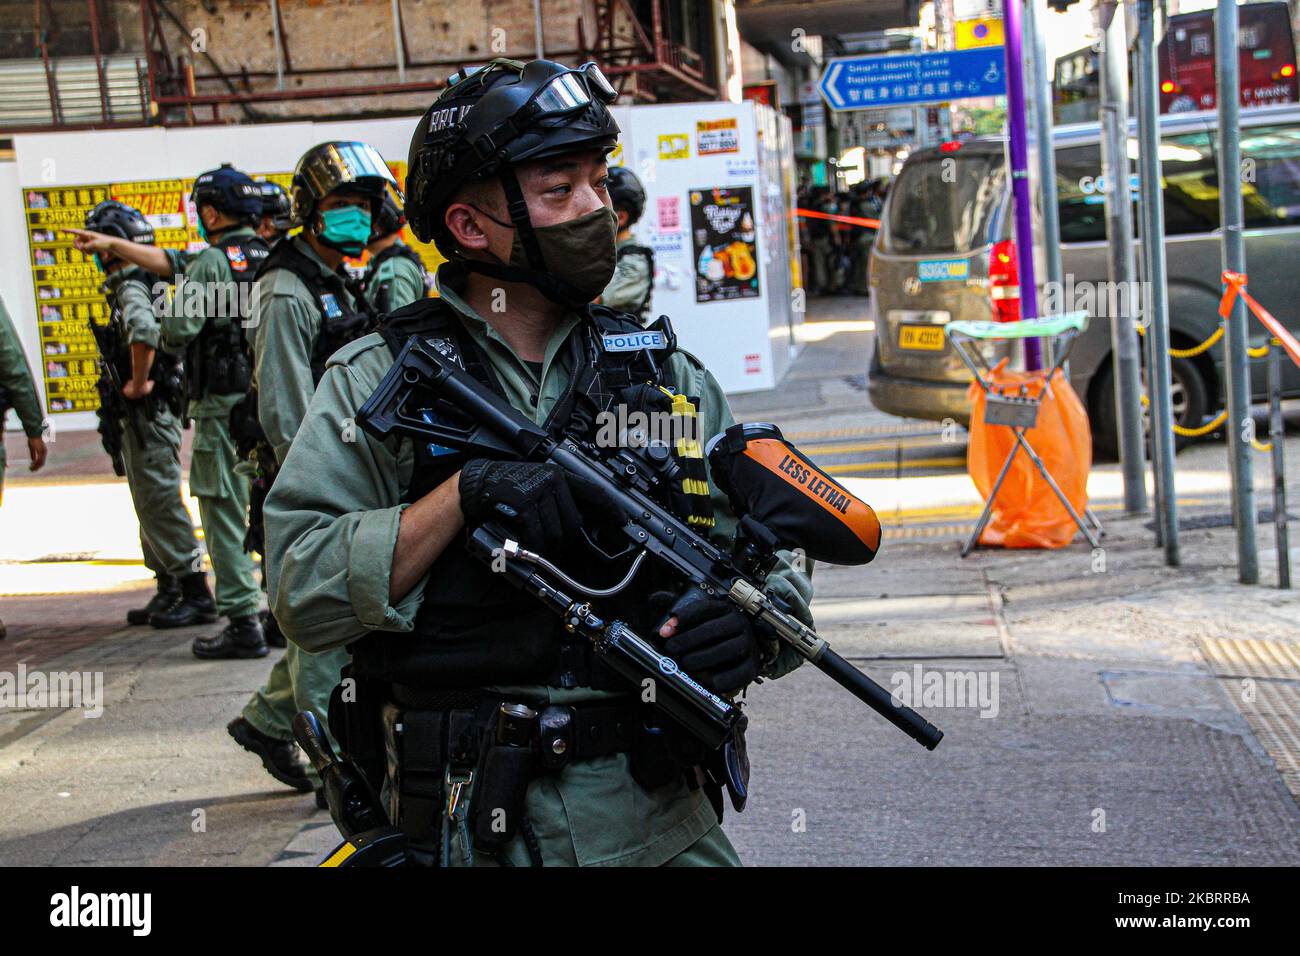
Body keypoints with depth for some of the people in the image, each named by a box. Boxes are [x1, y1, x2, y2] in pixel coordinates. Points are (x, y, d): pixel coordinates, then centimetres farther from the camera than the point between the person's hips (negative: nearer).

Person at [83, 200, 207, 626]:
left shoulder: (131, 290, -16)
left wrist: (139, 384, -25)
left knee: (160, 503, -8)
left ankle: (196, 593, -6)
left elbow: (145, 332, -37)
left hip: (147, 414, -10)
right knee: (152, 504, 15)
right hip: (141, 417, 10)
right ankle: (168, 590, 21)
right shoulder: (150, 285, 15)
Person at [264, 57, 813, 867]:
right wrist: (464, 496, -21)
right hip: (464, 823, -2)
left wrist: (748, 623, -17)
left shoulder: (669, 373, 7)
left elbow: (772, 561, 6)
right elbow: (301, 591, -10)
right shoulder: (376, 380, -1)